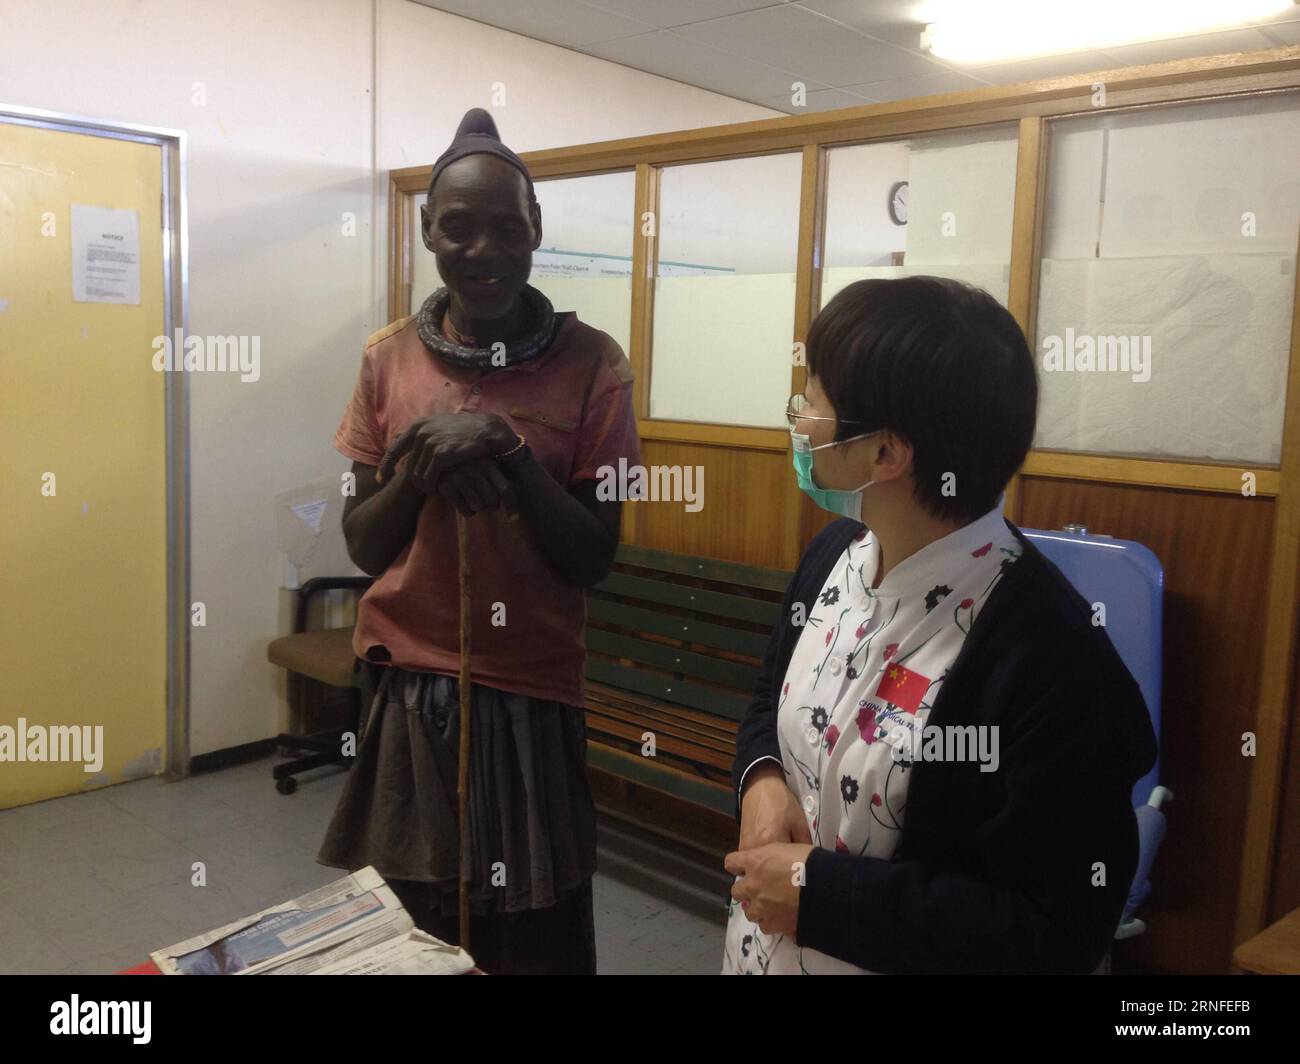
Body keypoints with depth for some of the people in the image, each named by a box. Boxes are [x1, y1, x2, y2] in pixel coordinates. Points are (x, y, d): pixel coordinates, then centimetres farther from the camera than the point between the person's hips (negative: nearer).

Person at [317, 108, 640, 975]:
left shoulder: (589, 360, -7)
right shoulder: (390, 358, 2)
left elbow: (593, 561, -7)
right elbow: (363, 546, 5)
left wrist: (510, 455, -21)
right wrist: (417, 470, -15)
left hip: (530, 700, -2)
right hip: (407, 692, 3)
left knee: (531, 936, 9)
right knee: (404, 929, 14)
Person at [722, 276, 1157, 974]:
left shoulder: (1047, 658, -28)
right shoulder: (833, 553, -6)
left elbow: (1058, 930, -24)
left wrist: (821, 894, -23)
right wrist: (761, 779, -12)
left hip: (880, 956, -6)